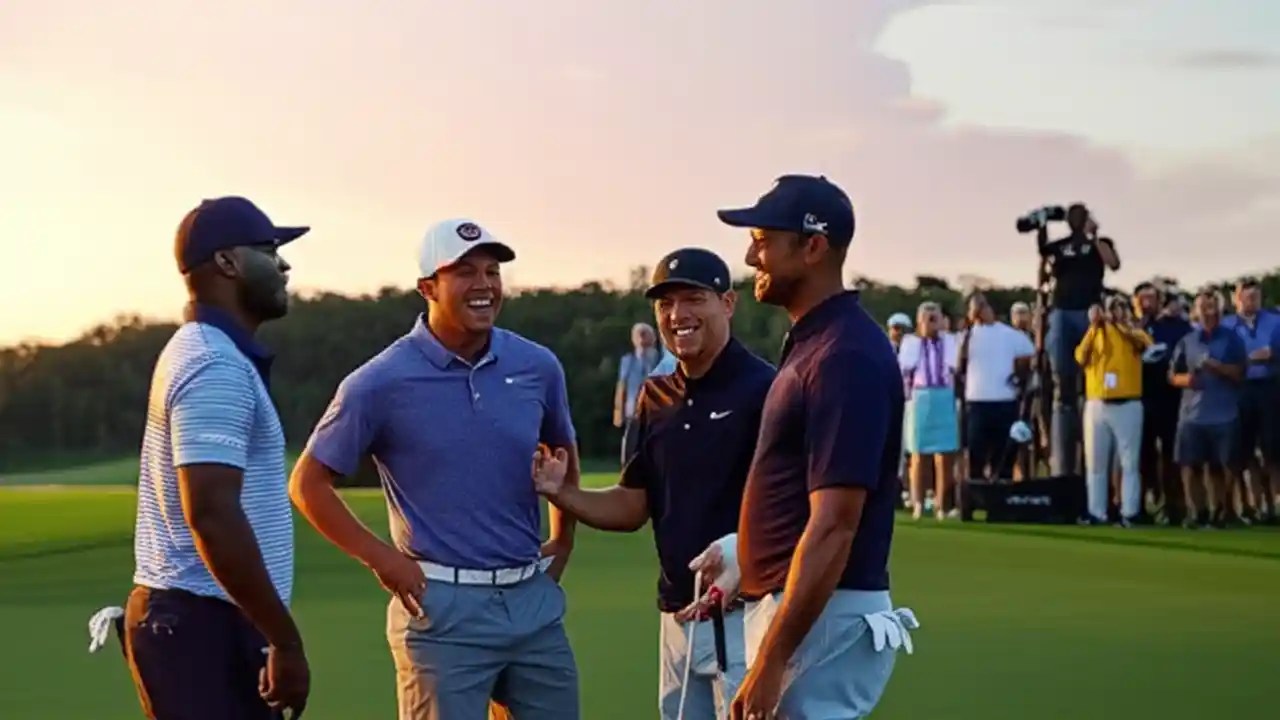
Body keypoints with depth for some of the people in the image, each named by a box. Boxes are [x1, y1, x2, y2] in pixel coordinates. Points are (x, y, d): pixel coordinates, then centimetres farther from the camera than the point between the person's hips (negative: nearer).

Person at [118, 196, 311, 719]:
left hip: (196, 618, 10)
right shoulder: (216, 367, -16)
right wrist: (286, 640, -22)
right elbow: (211, 515, -25)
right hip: (201, 625, -10)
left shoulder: (202, 353, 17)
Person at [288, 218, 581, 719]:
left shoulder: (537, 367, 5)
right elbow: (308, 482, -3)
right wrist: (381, 558, -8)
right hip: (443, 607, -5)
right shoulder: (382, 382, -8)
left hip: (534, 601, 5)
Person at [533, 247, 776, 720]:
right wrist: (560, 492, -3)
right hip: (677, 616, 8)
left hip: (744, 616, -8)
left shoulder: (764, 390, -11)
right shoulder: (657, 398, 13)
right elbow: (632, 508, 14)